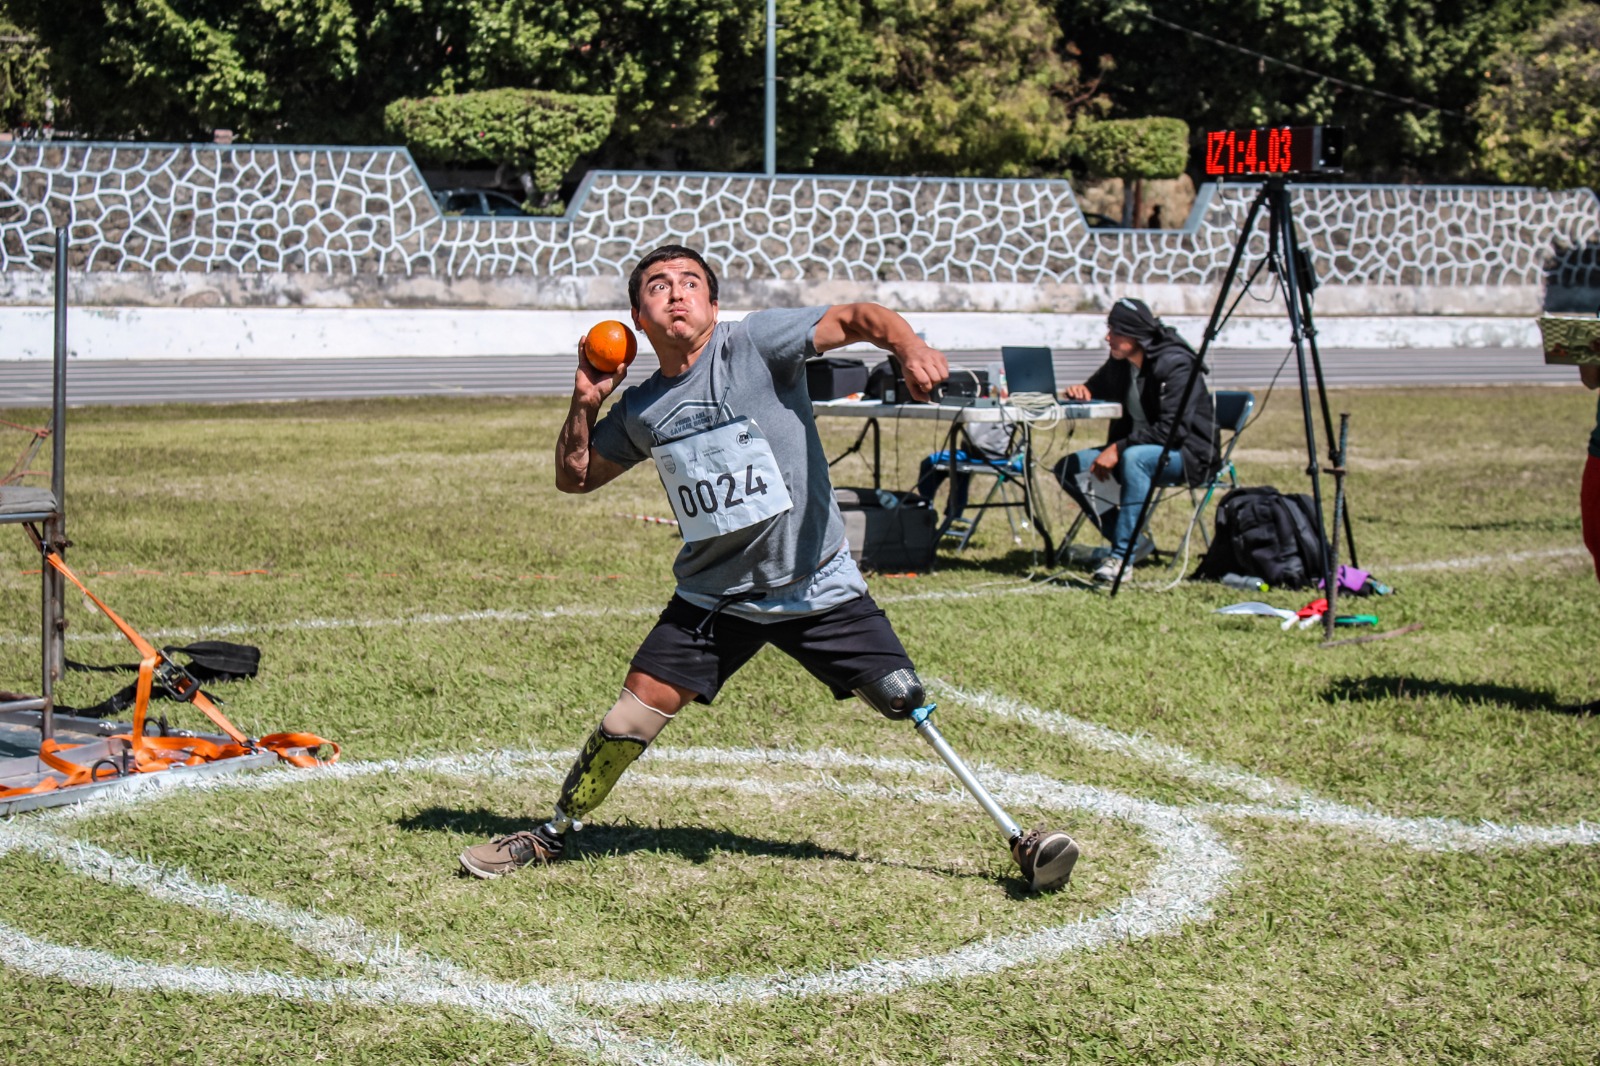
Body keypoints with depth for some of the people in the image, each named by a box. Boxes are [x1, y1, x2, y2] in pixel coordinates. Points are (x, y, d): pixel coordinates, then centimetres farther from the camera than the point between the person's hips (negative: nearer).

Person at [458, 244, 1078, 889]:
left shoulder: (756, 343, -11)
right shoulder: (639, 410, 3)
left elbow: (857, 318, -19)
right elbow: (573, 477, 16)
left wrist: (909, 346, -39)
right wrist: (584, 404, 0)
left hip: (818, 587, -3)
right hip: (715, 594, 3)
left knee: (909, 705, -8)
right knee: (635, 712, -3)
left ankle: (1017, 837, 5)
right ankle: (552, 836, 17)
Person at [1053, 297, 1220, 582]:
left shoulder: (1175, 364, -20)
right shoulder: (1119, 364, 3)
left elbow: (1172, 430, -27)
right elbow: (1095, 392, 22)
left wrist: (1119, 448, -30)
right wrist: (1080, 392, -3)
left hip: (1190, 454, -9)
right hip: (1137, 449, 9)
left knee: (1134, 458, -39)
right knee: (1069, 467, -7)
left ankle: (1123, 555, -34)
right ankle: (1134, 542, -4)